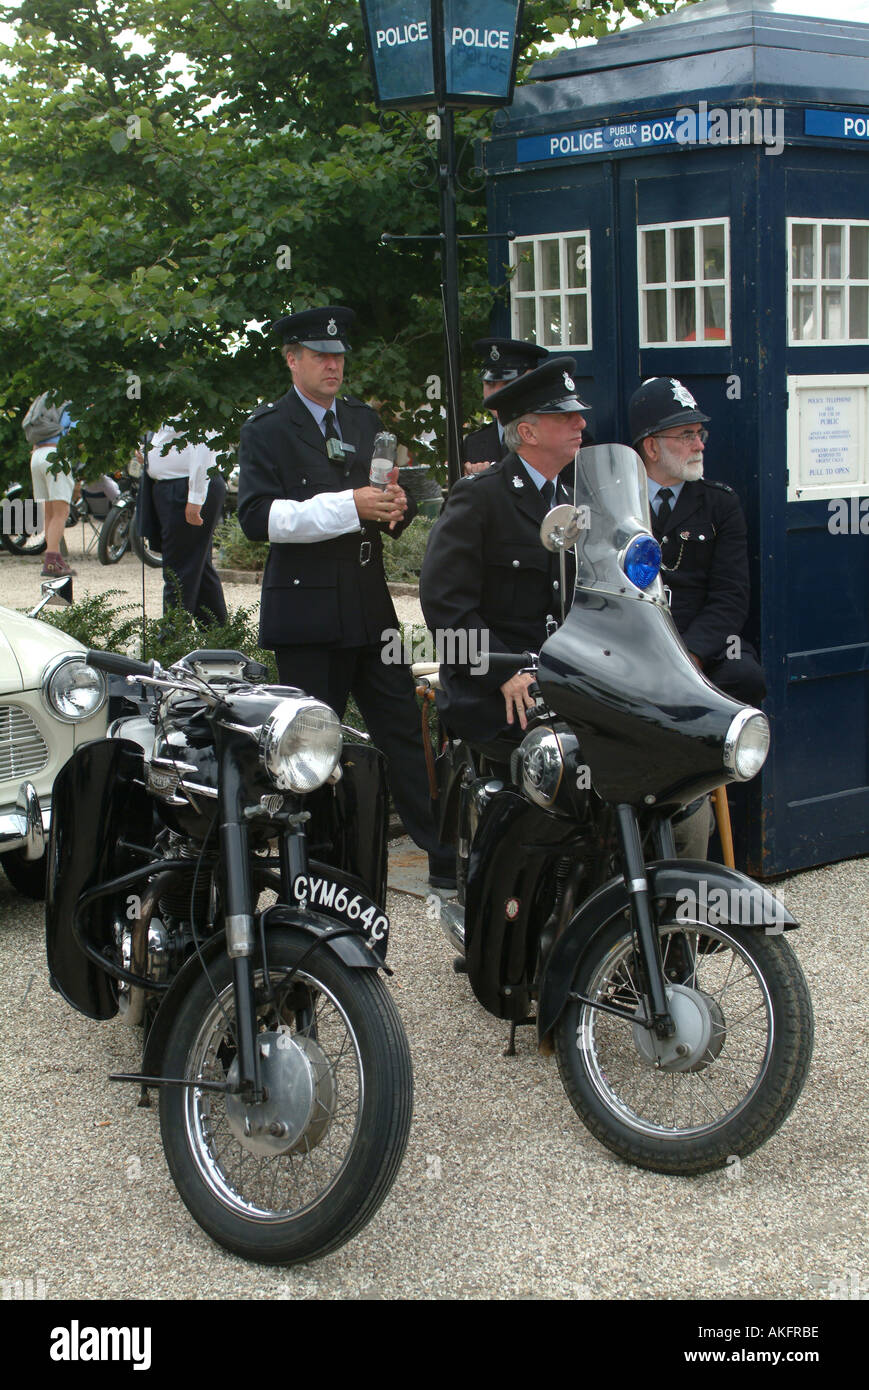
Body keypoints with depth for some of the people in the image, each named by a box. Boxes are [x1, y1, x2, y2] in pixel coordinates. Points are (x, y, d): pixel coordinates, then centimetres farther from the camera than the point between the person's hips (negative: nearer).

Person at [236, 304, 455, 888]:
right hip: (305, 612, -5)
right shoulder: (267, 429, -2)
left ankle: (445, 858, 9)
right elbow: (257, 516, -15)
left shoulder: (364, 420, 18)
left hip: (371, 606, 5)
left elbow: (397, 500, 23)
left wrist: (397, 507, -3)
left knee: (405, 732, 5)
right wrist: (348, 506, -22)